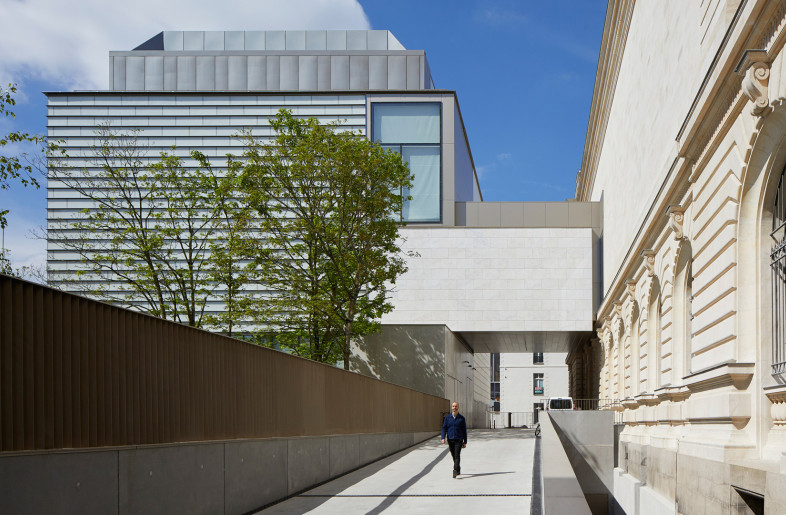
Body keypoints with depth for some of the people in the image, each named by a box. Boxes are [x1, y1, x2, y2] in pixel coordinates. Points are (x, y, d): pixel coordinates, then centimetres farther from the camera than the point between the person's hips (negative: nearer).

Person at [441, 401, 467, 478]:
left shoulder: (461, 418, 3)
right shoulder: (447, 417, 7)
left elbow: (464, 430, 6)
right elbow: (444, 428, 4)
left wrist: (465, 442, 4)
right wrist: (443, 438, -11)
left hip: (458, 440, -3)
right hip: (450, 440, 3)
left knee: (457, 455, -16)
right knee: (453, 456, 10)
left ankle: (455, 471, -23)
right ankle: (458, 470, 25)